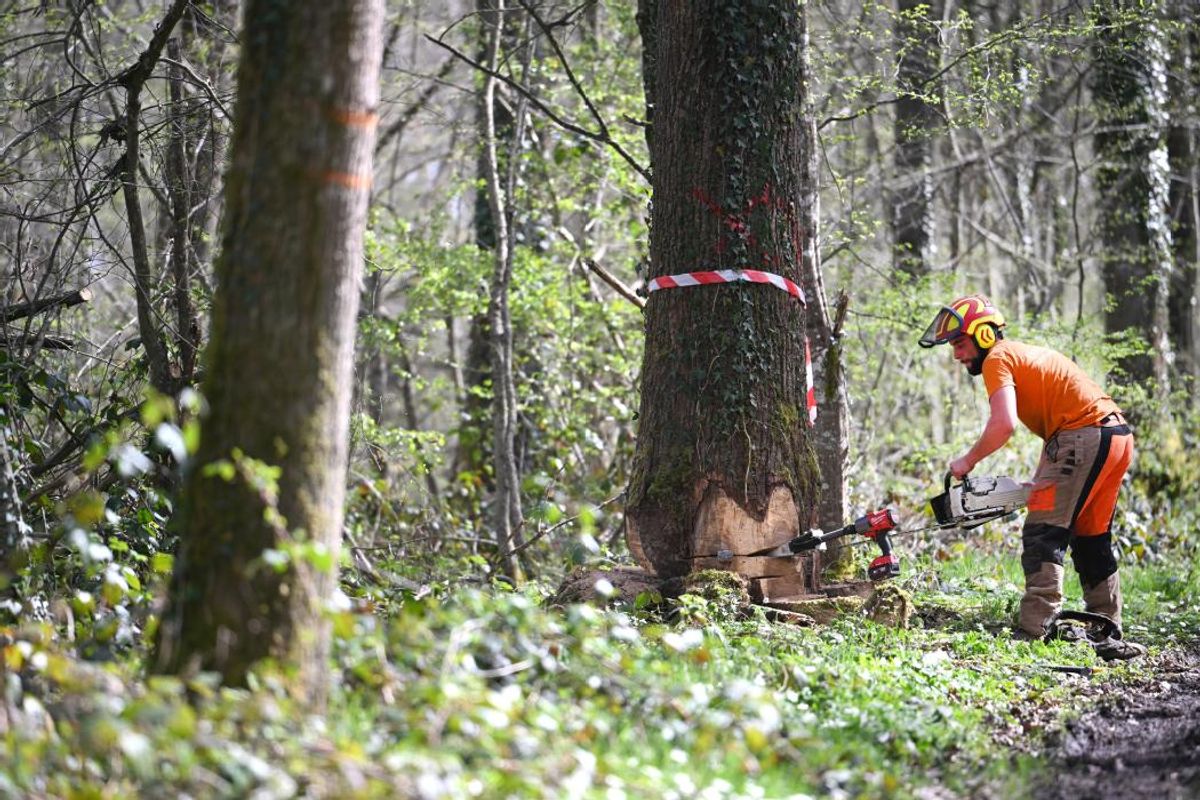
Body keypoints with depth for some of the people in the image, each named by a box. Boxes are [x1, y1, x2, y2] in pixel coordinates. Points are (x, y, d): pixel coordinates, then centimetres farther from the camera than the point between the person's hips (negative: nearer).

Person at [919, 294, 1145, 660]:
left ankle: (1033, 630, -20)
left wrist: (967, 461, -6)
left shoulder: (998, 359, -3)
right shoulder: (1027, 354, 26)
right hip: (1118, 436, 10)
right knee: (1092, 541, 16)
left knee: (1043, 535, -11)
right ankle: (1109, 637, 17)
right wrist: (1042, 482, 17)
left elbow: (1004, 424, -19)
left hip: (1085, 435, -10)